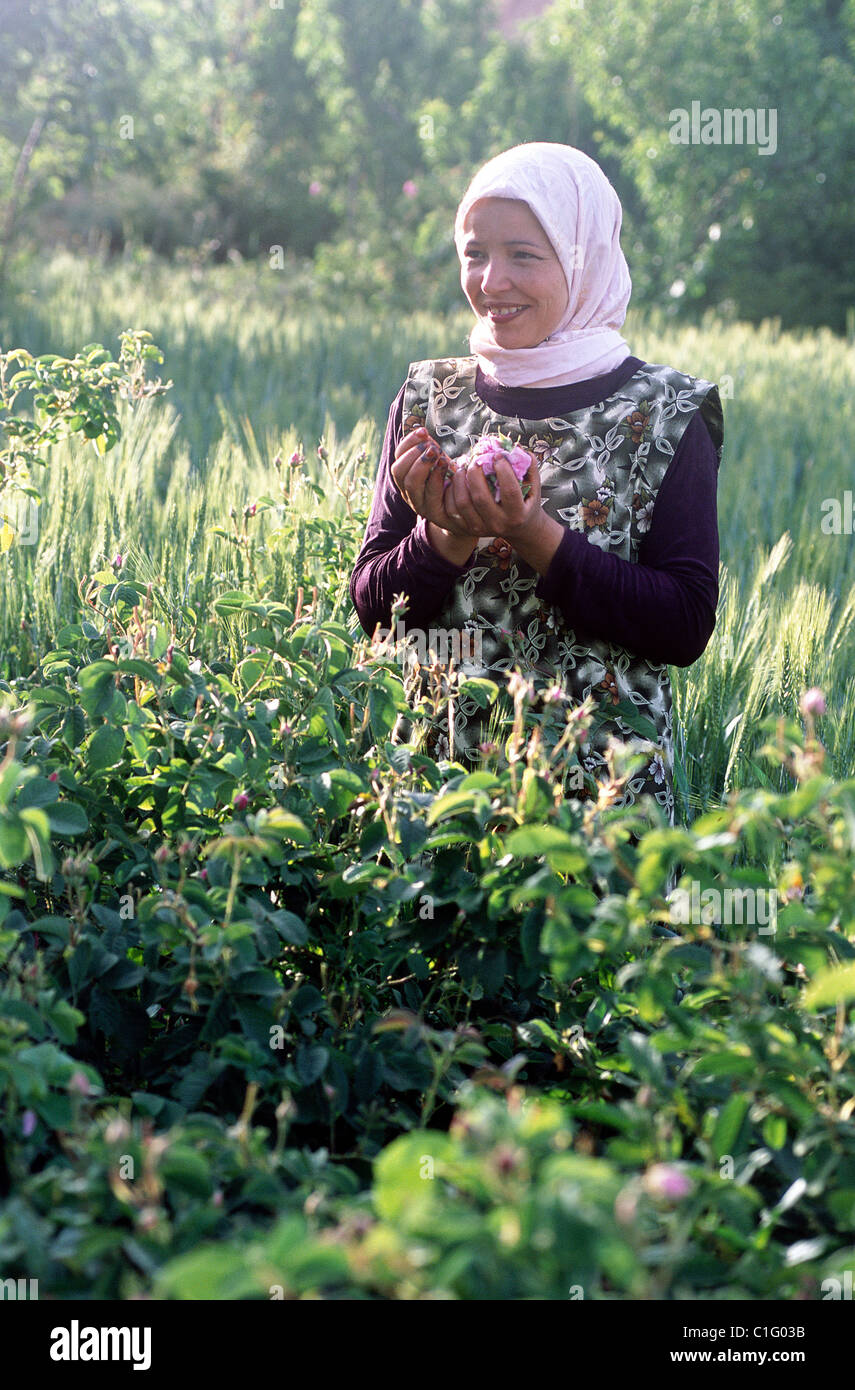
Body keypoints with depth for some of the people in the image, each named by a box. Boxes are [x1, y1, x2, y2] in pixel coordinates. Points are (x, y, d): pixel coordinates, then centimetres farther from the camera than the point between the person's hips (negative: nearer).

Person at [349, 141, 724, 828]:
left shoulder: (665, 417, -6)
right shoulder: (430, 398, 3)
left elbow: (687, 628, -12)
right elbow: (371, 605, 3)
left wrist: (536, 539, -21)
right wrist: (448, 537, -16)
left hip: (604, 780, -2)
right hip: (438, 766, 3)